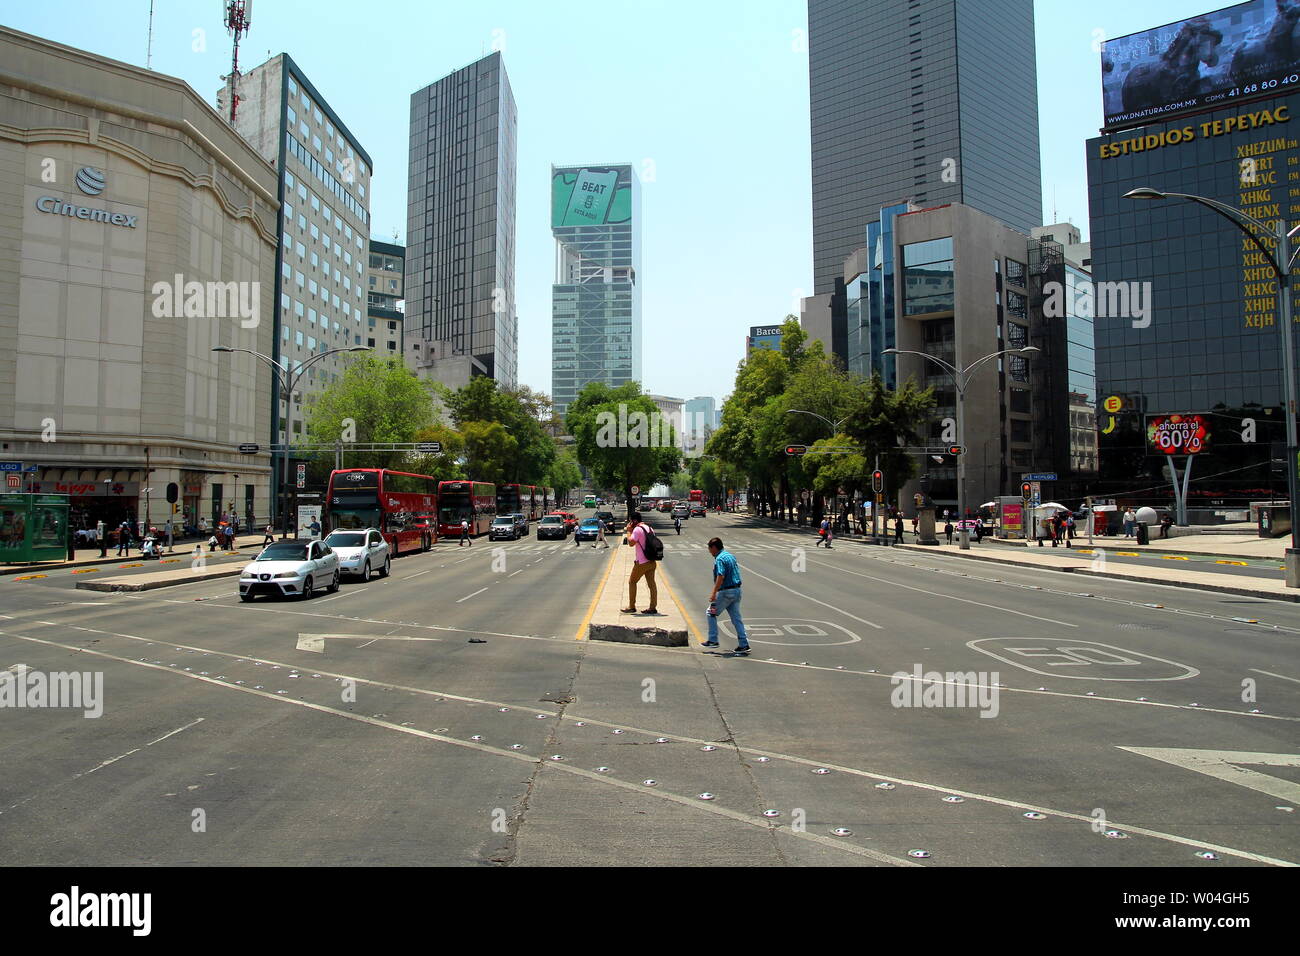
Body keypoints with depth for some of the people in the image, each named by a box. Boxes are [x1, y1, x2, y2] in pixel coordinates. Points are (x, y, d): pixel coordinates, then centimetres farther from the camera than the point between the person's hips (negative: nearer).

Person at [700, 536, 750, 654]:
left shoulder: (719, 559, -14)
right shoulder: (731, 556, 14)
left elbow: (721, 577, -25)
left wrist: (714, 593, -24)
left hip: (726, 592, -8)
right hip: (737, 590, 9)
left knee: (711, 613, 8)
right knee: (736, 618, 9)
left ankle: (713, 640, 11)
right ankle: (744, 645, 6)